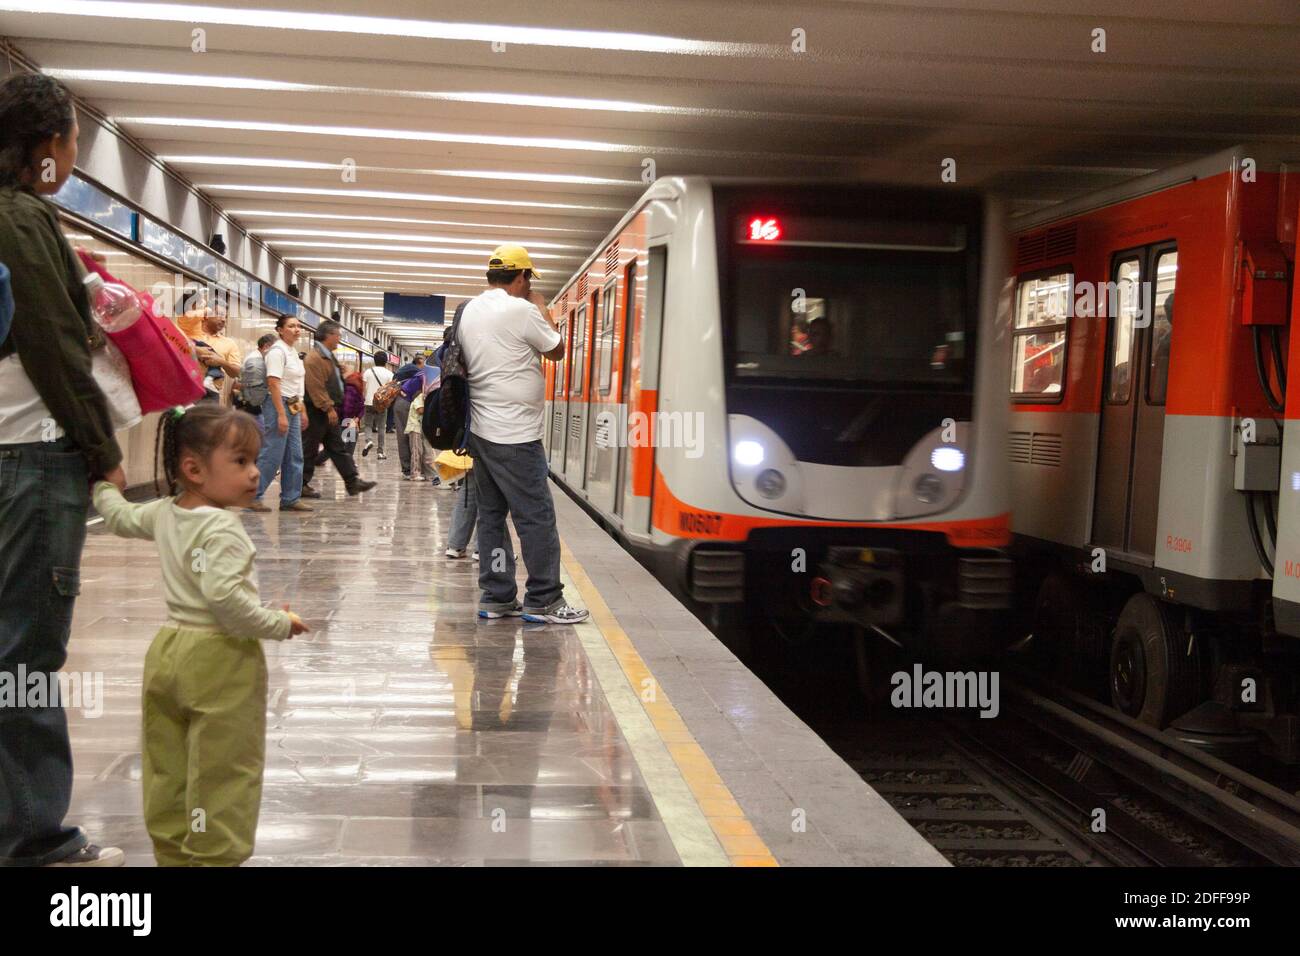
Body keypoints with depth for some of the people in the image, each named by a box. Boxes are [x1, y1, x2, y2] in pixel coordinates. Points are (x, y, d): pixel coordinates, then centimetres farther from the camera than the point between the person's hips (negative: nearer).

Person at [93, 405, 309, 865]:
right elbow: (224, 597, -31)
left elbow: (120, 517, 26)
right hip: (219, 659, -9)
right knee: (224, 768, 0)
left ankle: (172, 852, 28)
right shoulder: (222, 528, -21)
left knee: (168, 764, 17)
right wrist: (279, 624, -20)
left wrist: (103, 484, 45)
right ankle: (215, 856, 5)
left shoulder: (163, 513, 6)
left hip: (169, 650, 9)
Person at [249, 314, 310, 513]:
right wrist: (281, 414, -23)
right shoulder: (277, 351, -13)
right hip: (278, 405, -9)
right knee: (272, 455, -8)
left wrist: (301, 411, 16)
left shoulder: (293, 351, 14)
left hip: (293, 407, 9)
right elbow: (274, 384, -19)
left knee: (294, 457, 9)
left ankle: (291, 499, 14)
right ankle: (252, 496, 0)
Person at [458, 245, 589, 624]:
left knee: (491, 514, 11)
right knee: (537, 517, -2)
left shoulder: (468, 312, 11)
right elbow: (557, 350, 2)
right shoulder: (521, 310, -13)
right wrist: (541, 308, 11)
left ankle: (496, 597, 14)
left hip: (481, 431, 9)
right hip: (515, 436, -9)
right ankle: (543, 600, 1)